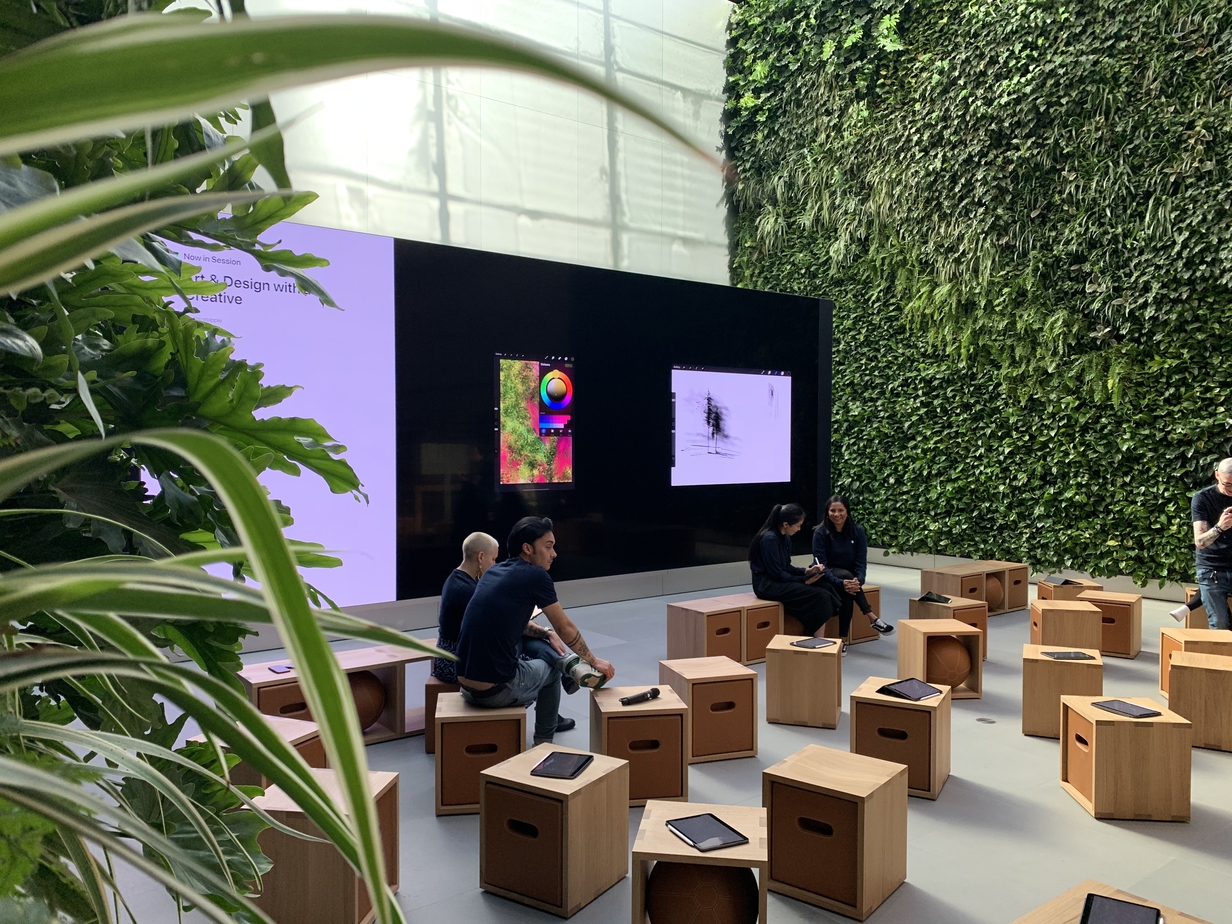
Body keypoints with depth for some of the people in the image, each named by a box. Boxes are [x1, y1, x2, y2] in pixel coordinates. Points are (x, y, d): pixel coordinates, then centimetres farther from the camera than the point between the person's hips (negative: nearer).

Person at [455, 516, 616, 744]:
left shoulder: (494, 571, 11)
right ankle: (543, 742, 32)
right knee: (550, 669, 25)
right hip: (497, 690, -6)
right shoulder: (535, 575, -10)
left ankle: (569, 664, 19)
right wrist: (594, 661, 15)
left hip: (466, 687, 6)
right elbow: (565, 629, 1)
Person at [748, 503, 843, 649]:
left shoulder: (786, 538, 8)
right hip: (768, 584, -9)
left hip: (781, 580, 9)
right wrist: (804, 581, -15)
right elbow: (776, 573, -19)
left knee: (826, 588, -9)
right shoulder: (769, 539, -20)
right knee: (819, 596, -21)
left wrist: (806, 571, -1)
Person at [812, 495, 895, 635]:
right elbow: (821, 564, -21)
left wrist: (858, 581, -33)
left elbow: (861, 561, -11)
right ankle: (871, 617, -35)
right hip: (827, 577, -3)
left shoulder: (858, 530, -9)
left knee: (847, 594, -32)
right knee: (846, 574, -35)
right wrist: (840, 583, -38)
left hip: (850, 576, 3)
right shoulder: (820, 532, -16)